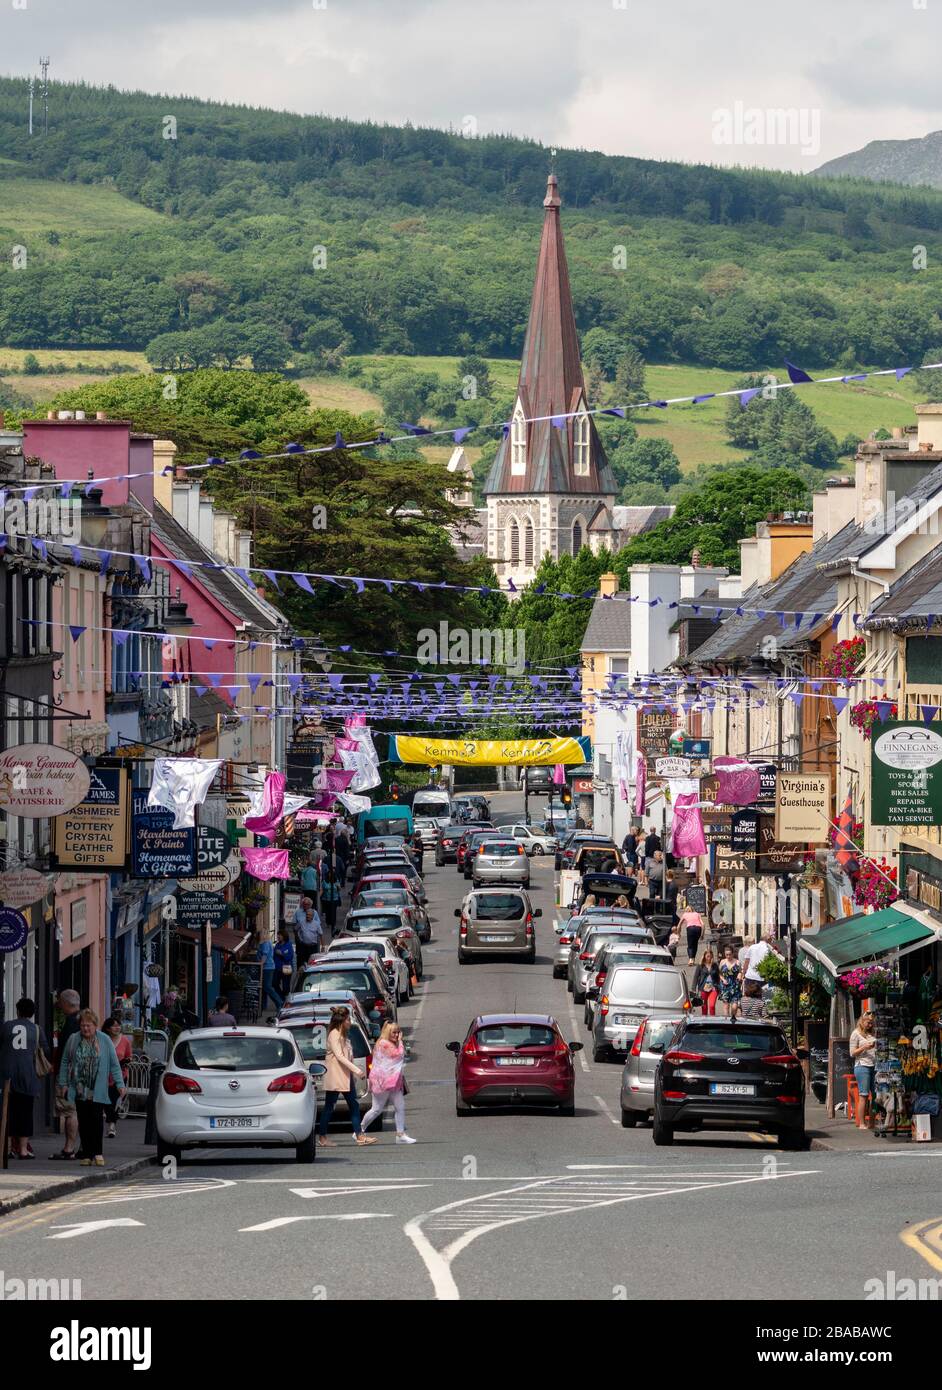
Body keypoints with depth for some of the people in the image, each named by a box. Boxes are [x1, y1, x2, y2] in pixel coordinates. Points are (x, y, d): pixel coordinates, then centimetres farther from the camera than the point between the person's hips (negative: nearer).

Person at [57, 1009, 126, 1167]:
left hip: (97, 1091, -2)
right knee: (83, 1122, 3)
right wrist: (63, 1083, 6)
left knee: (97, 1120, -10)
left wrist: (120, 1084, -3)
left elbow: (114, 1064, 3)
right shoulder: (73, 1040, 6)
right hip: (80, 1090, 2)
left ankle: (97, 1153, -1)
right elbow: (65, 1063, 11)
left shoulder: (105, 1041, 1)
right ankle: (86, 1154, 8)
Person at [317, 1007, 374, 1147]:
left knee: (354, 1105, 4)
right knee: (329, 1106, -2)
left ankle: (359, 1136, 3)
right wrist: (357, 1070, -23)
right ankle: (322, 1137, 4)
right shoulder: (334, 1034, -13)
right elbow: (339, 1056, -20)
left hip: (346, 1076, 9)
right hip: (335, 1076, -9)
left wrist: (354, 1074, 15)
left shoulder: (343, 1035, 17)